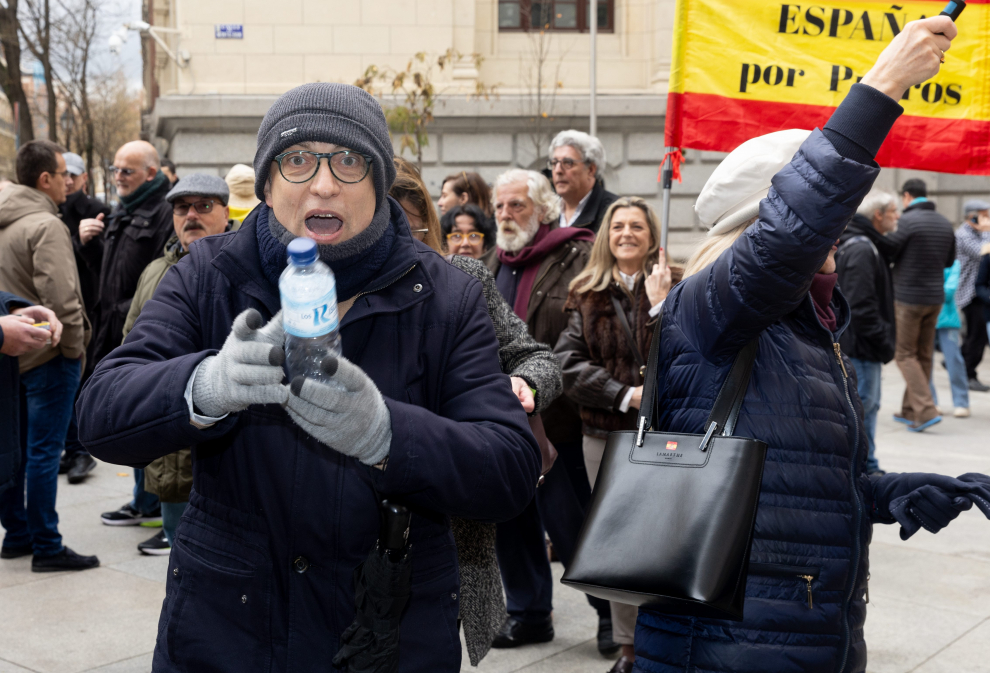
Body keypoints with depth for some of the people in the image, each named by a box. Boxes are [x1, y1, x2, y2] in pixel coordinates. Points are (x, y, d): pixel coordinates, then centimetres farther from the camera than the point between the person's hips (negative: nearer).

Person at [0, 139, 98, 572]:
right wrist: (75, 347, -13)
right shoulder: (45, 225, -17)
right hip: (47, 355, -9)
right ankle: (46, 547, 3)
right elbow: (59, 297, -24)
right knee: (43, 451, -3)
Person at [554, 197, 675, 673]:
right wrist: (625, 394, -11)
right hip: (603, 433, 3)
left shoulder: (670, 289, 0)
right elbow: (568, 362, -2)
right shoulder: (587, 294, 7)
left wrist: (659, 304, -19)